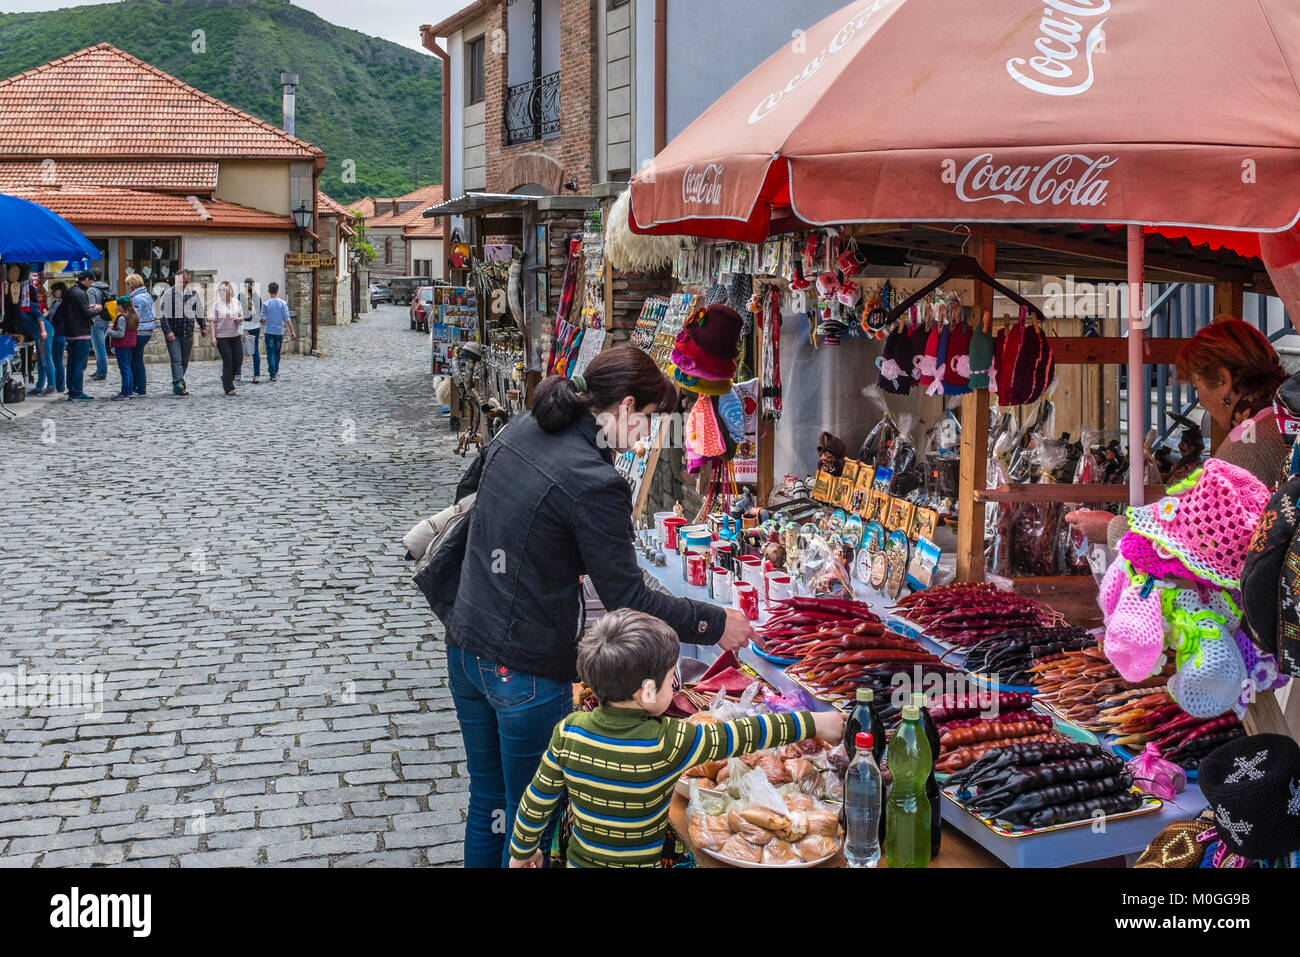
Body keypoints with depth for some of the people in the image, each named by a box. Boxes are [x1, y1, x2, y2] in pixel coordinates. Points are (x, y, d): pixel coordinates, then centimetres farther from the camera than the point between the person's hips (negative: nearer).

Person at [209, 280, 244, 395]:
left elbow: (241, 316, 18)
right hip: (222, 337, -5)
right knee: (228, 361, -6)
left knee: (239, 359, 4)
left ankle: (227, 378, 30)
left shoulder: (236, 302, 8)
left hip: (235, 335, 5)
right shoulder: (216, 304, -5)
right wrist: (213, 337, -13)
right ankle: (229, 388, 1)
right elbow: (213, 321, -6)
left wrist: (239, 319, -6)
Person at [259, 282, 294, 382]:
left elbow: (263, 319, -5)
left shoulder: (265, 304, -6)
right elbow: (287, 319, -7)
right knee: (277, 353, 16)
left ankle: (273, 374, -10)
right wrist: (292, 331, -4)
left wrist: (262, 328, 15)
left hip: (269, 331, -1)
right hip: (279, 331, 1)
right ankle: (275, 371, 27)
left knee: (270, 353, -1)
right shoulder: (283, 303, -5)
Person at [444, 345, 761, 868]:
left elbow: (466, 491, 21)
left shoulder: (519, 429, 2)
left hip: (464, 645, 8)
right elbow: (628, 600, -18)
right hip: (523, 671, -8)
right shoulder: (595, 483, -21)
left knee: (487, 801, 23)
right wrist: (716, 623, -8)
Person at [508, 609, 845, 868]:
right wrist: (814, 723, -4)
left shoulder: (569, 732, -13)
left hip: (580, 859, 5)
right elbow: (744, 736, -15)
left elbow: (538, 800, -3)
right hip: (642, 861, -4)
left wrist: (522, 850, 15)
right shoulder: (669, 744, -24)